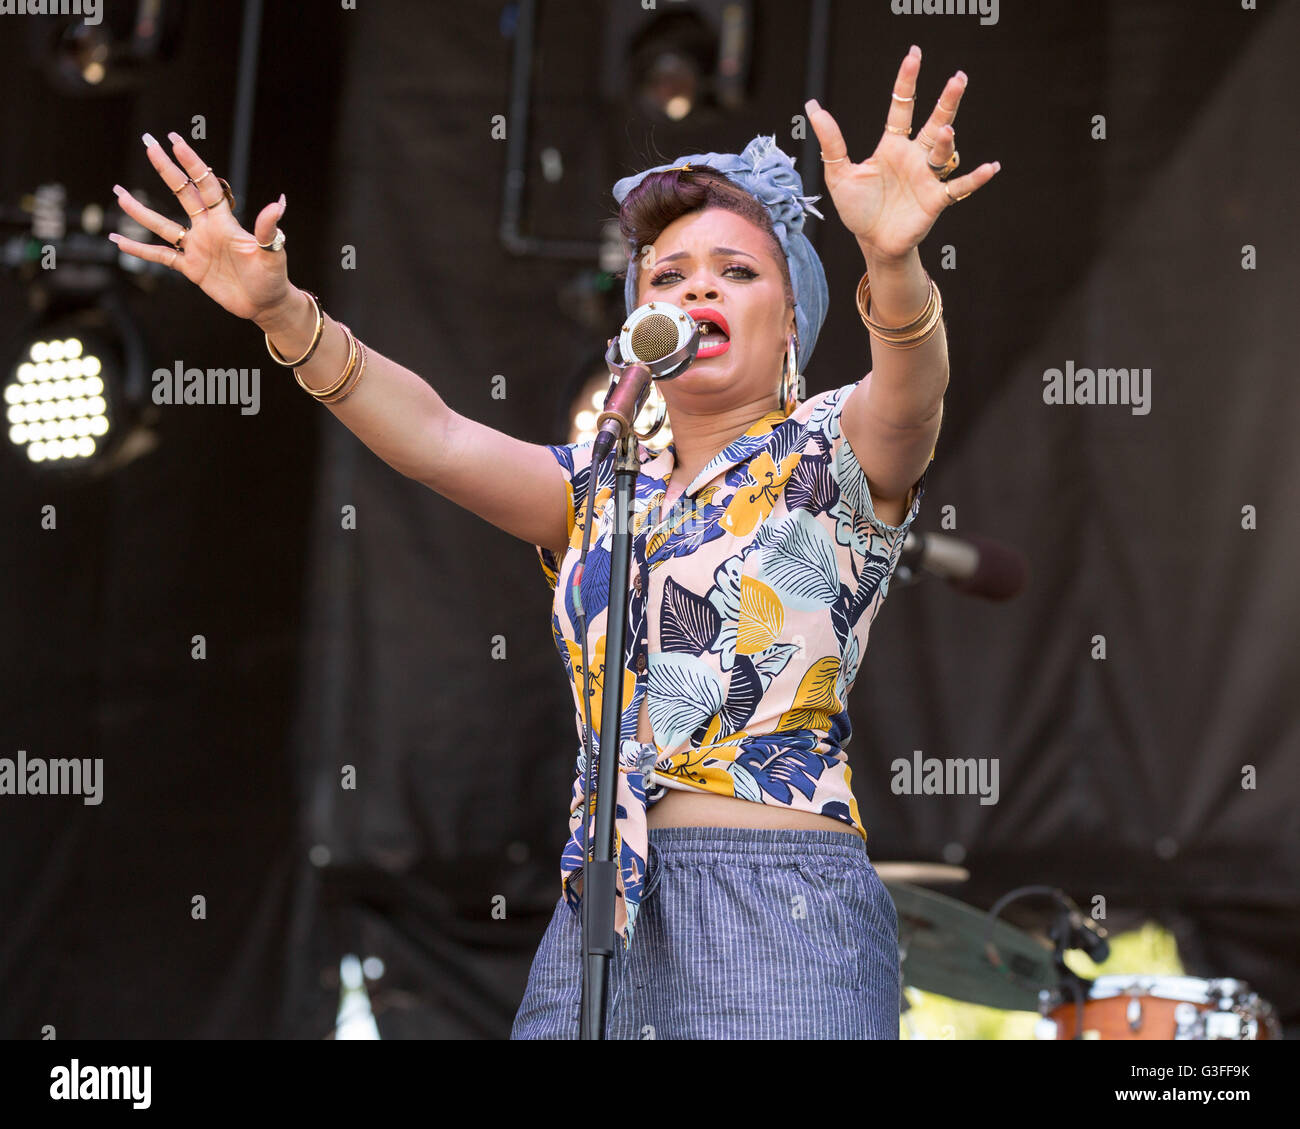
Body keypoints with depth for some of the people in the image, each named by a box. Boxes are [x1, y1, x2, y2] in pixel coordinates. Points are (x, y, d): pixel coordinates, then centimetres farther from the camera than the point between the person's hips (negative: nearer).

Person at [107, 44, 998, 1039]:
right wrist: (282, 312, -10)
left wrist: (894, 263, -39)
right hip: (603, 910, 5)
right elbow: (438, 440, 6)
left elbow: (906, 400, -16)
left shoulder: (834, 455, 7)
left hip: (780, 916, -4)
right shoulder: (603, 488, 21)